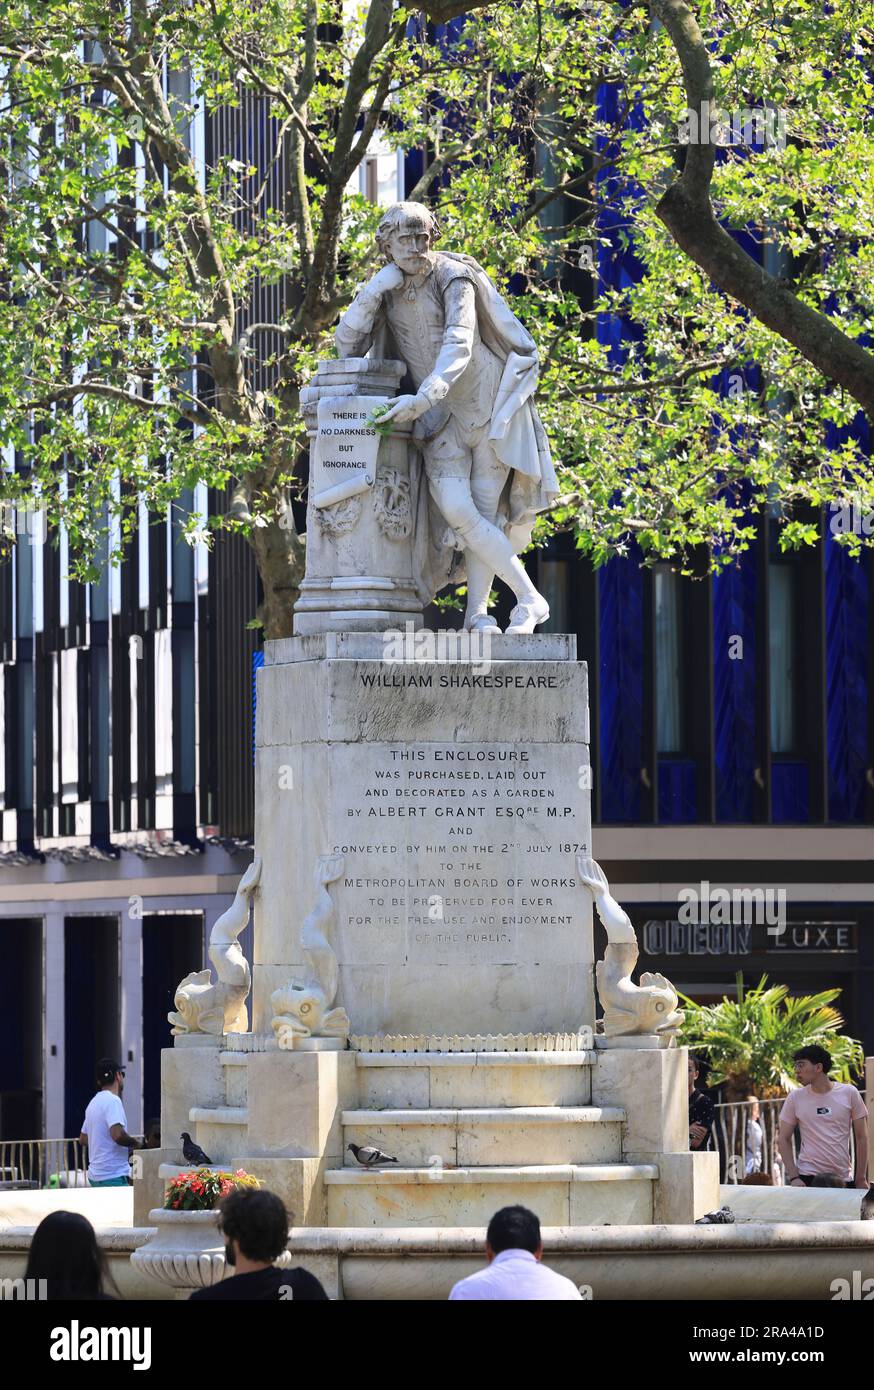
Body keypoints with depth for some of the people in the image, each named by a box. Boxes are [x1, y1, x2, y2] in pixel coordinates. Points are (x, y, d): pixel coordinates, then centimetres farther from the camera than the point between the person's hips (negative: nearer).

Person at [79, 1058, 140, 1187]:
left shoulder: (93, 1102, 16)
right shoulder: (112, 1100, -13)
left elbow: (83, 1139, 25)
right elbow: (118, 1135, -26)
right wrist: (136, 1144, -7)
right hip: (113, 1176, -10)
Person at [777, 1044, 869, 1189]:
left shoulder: (849, 1093, 1)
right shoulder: (795, 1098, 3)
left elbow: (861, 1138, 5)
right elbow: (783, 1139, 6)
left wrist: (860, 1178, 1)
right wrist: (794, 1177, -5)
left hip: (844, 1178, 0)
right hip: (808, 1176, 0)